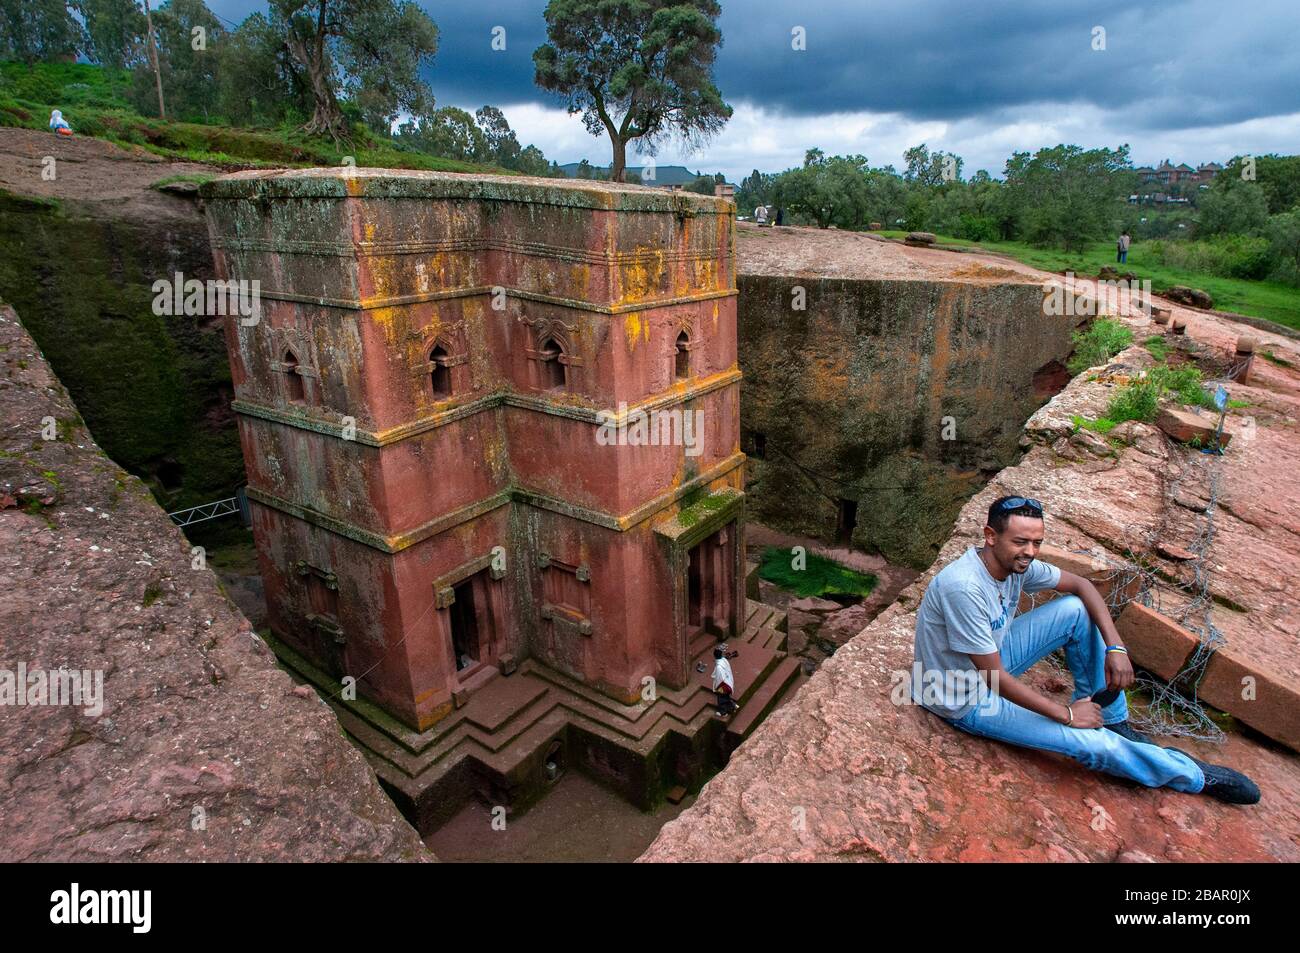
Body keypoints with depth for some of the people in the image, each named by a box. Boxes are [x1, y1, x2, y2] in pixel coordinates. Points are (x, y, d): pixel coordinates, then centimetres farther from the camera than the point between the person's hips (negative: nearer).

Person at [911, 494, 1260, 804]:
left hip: (992, 659, 8)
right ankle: (1196, 776, 12)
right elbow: (995, 678, -29)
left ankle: (1112, 721, 10)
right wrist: (1066, 714, -18)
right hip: (964, 701, -8)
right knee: (1088, 741, -16)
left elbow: (1081, 585, 6)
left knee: (1077, 610, -3)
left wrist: (1116, 647, -6)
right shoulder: (964, 588, -35)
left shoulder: (1017, 563, -10)